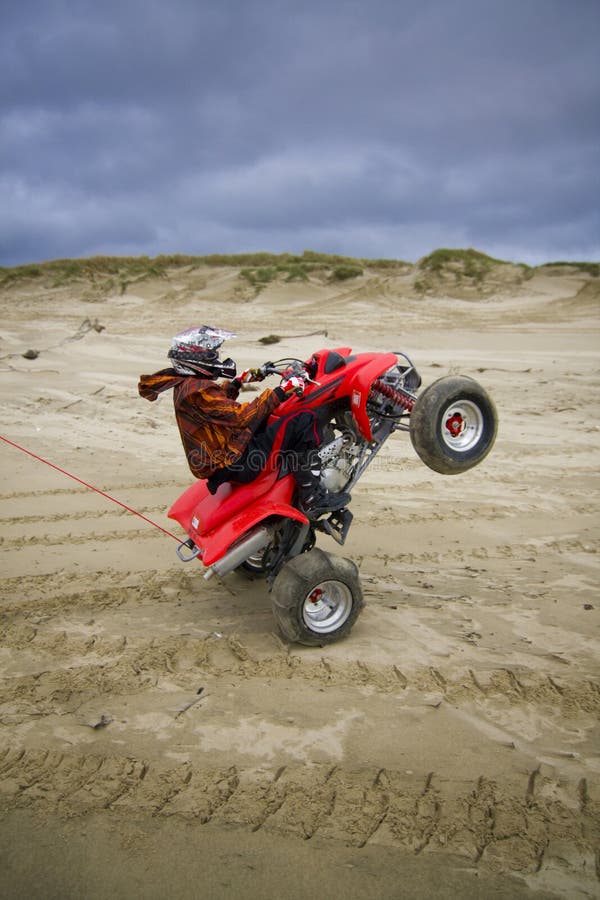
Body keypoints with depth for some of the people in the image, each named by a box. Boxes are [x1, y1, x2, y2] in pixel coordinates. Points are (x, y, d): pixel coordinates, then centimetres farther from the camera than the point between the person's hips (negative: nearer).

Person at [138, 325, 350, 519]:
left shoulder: (184, 384, 10)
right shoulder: (197, 391, -22)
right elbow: (241, 416, -27)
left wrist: (240, 381, 21)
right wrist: (279, 393, -24)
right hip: (236, 465, -11)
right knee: (303, 420, -16)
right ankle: (313, 499, -14)